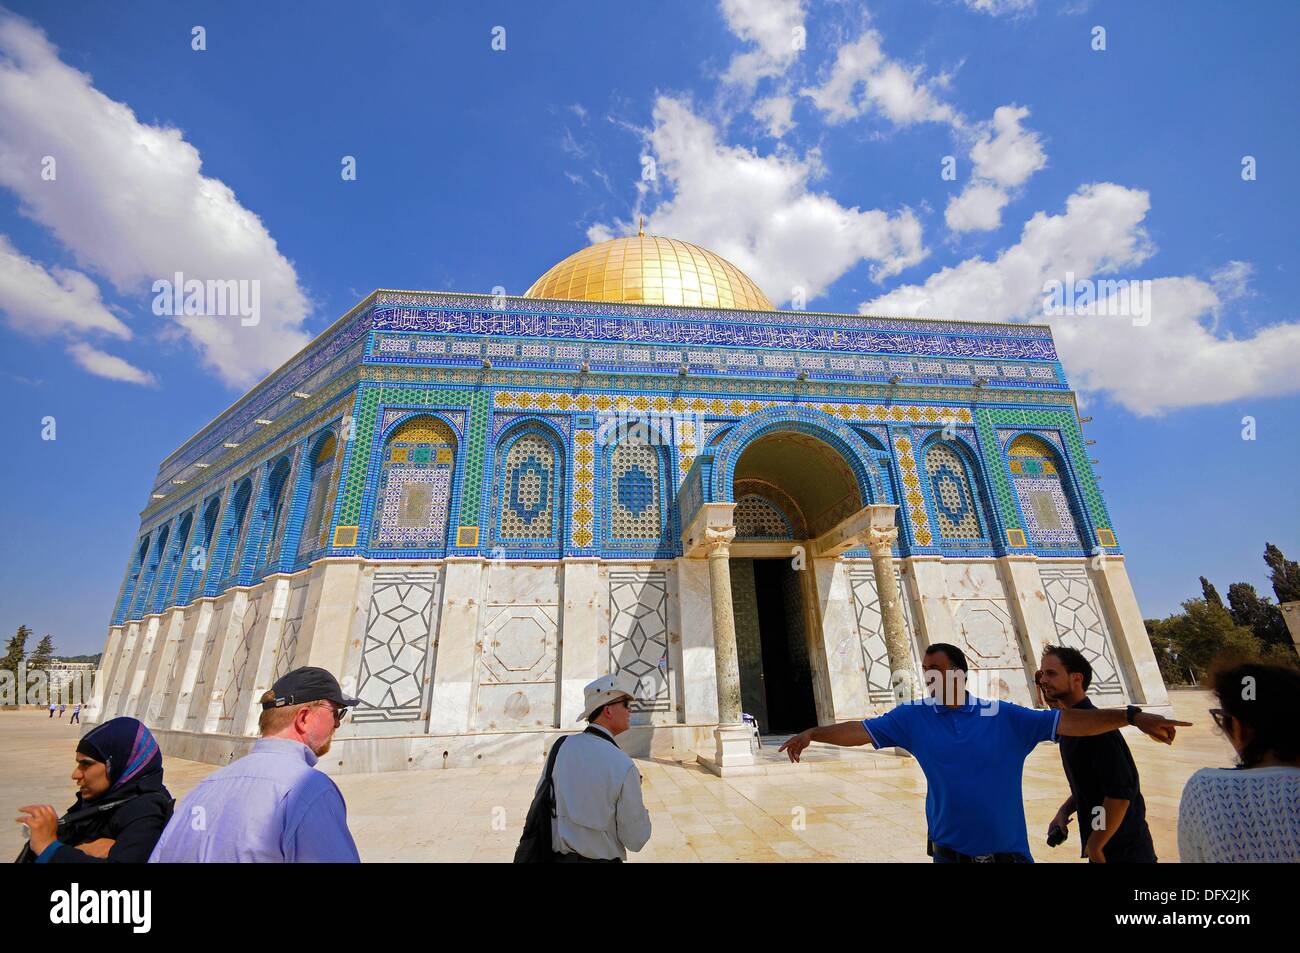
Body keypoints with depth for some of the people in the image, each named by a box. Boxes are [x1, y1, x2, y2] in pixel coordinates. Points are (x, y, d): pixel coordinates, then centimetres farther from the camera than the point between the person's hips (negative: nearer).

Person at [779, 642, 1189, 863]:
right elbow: (861, 730, -9)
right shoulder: (913, 717, -7)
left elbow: (1065, 721, -11)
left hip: (1007, 851, 0)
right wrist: (812, 733, -17)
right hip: (951, 852, 0)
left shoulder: (1003, 717, -6)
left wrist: (1131, 716, -21)